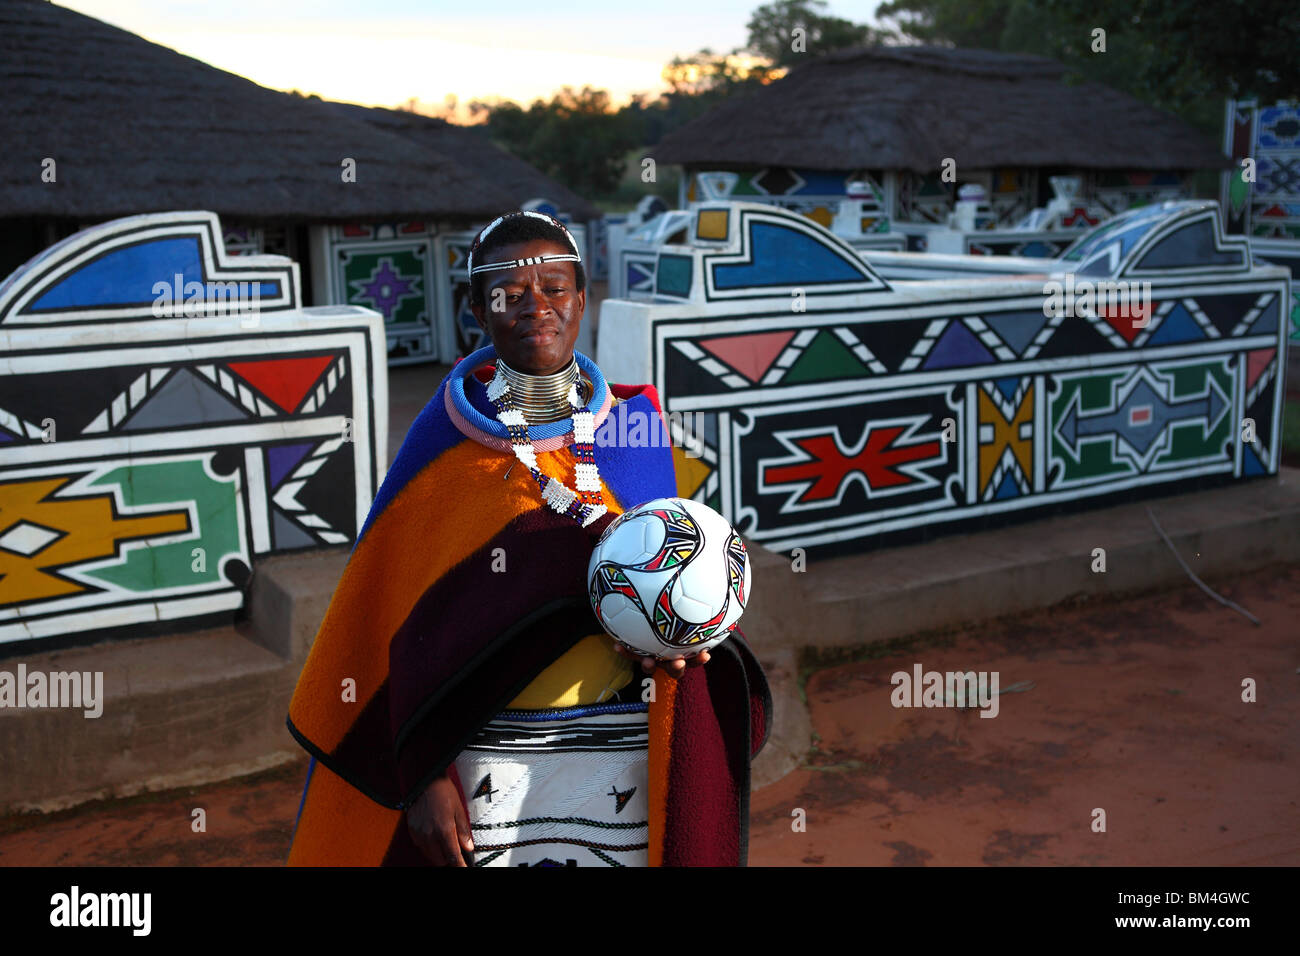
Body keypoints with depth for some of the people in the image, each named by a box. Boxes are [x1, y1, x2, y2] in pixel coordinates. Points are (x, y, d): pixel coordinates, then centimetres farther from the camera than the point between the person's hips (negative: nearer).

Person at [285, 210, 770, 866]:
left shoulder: (634, 427, 2)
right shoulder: (444, 442, -3)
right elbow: (412, 624, -3)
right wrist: (424, 776, -8)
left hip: (618, 750, 2)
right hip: (487, 756, -1)